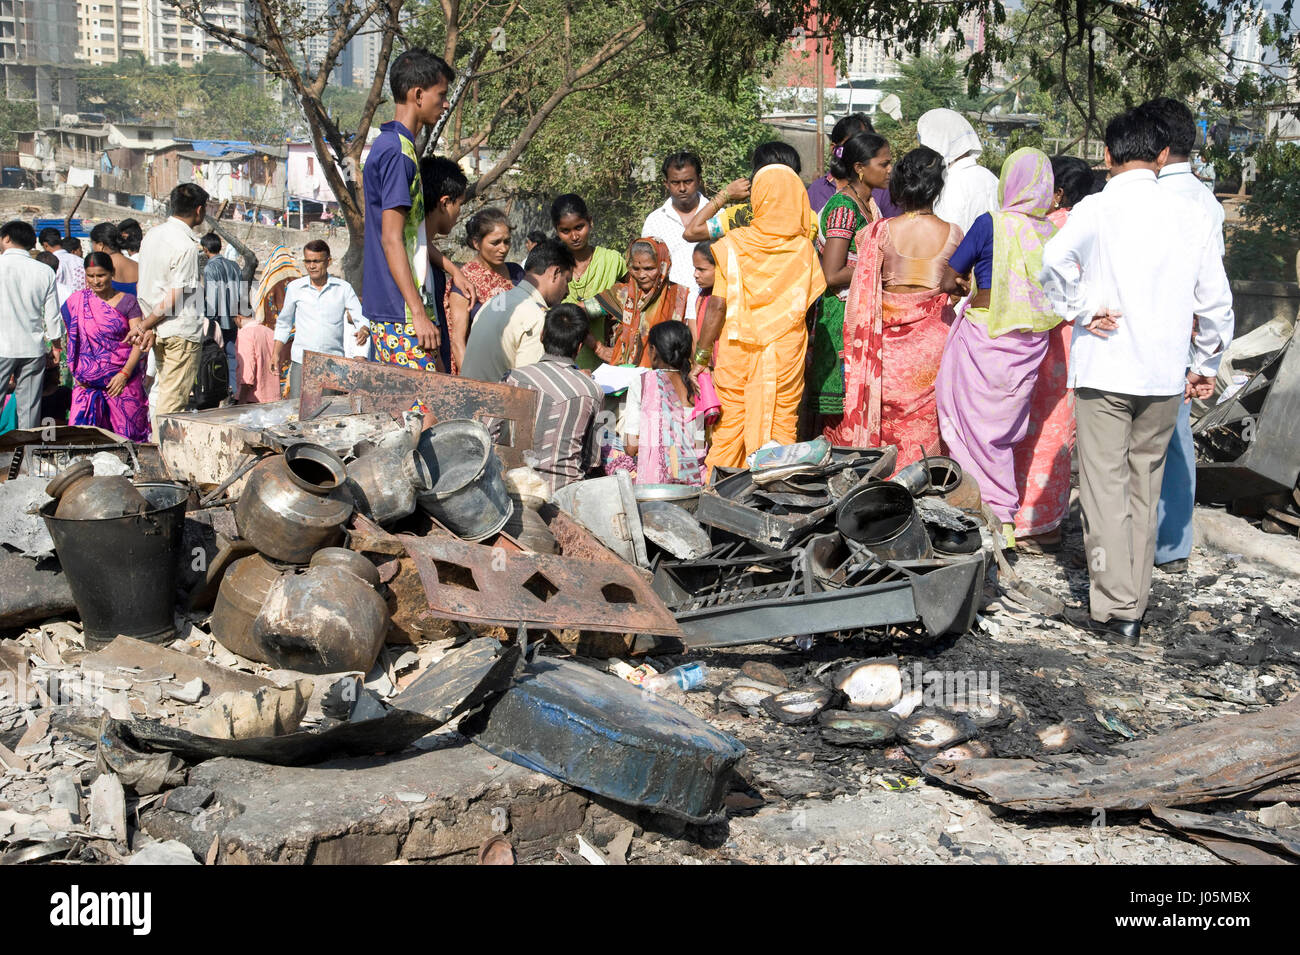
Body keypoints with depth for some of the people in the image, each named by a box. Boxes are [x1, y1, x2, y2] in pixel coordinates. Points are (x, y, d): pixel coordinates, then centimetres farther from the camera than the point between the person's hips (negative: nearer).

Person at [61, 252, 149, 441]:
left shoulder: (127, 301, 2)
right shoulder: (76, 302, 7)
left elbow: (139, 342, -2)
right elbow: (71, 340, 14)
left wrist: (124, 374, -13)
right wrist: (76, 372, 3)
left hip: (123, 381, -1)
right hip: (88, 381, 2)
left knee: (125, 435, -3)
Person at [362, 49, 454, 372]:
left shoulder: (390, 145, 17)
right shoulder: (397, 152, -15)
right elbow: (392, 239, -20)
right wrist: (419, 314, -21)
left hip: (384, 310, 10)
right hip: (402, 314, -10)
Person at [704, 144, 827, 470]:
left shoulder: (732, 245, -8)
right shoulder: (803, 247, -5)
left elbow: (718, 308, -6)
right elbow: (810, 302, 1)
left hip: (738, 346, 0)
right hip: (786, 348, 1)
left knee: (730, 419, 8)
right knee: (782, 421, 8)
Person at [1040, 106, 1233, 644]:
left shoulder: (1098, 208, -6)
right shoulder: (1190, 216, 5)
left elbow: (1055, 259, -26)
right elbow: (1216, 302, 8)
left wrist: (1081, 312, -11)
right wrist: (1205, 365, 20)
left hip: (1104, 368, -4)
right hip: (1166, 375, 4)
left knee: (1106, 488, 2)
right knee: (1145, 488, 14)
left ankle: (1115, 610, 3)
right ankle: (1135, 600, 23)